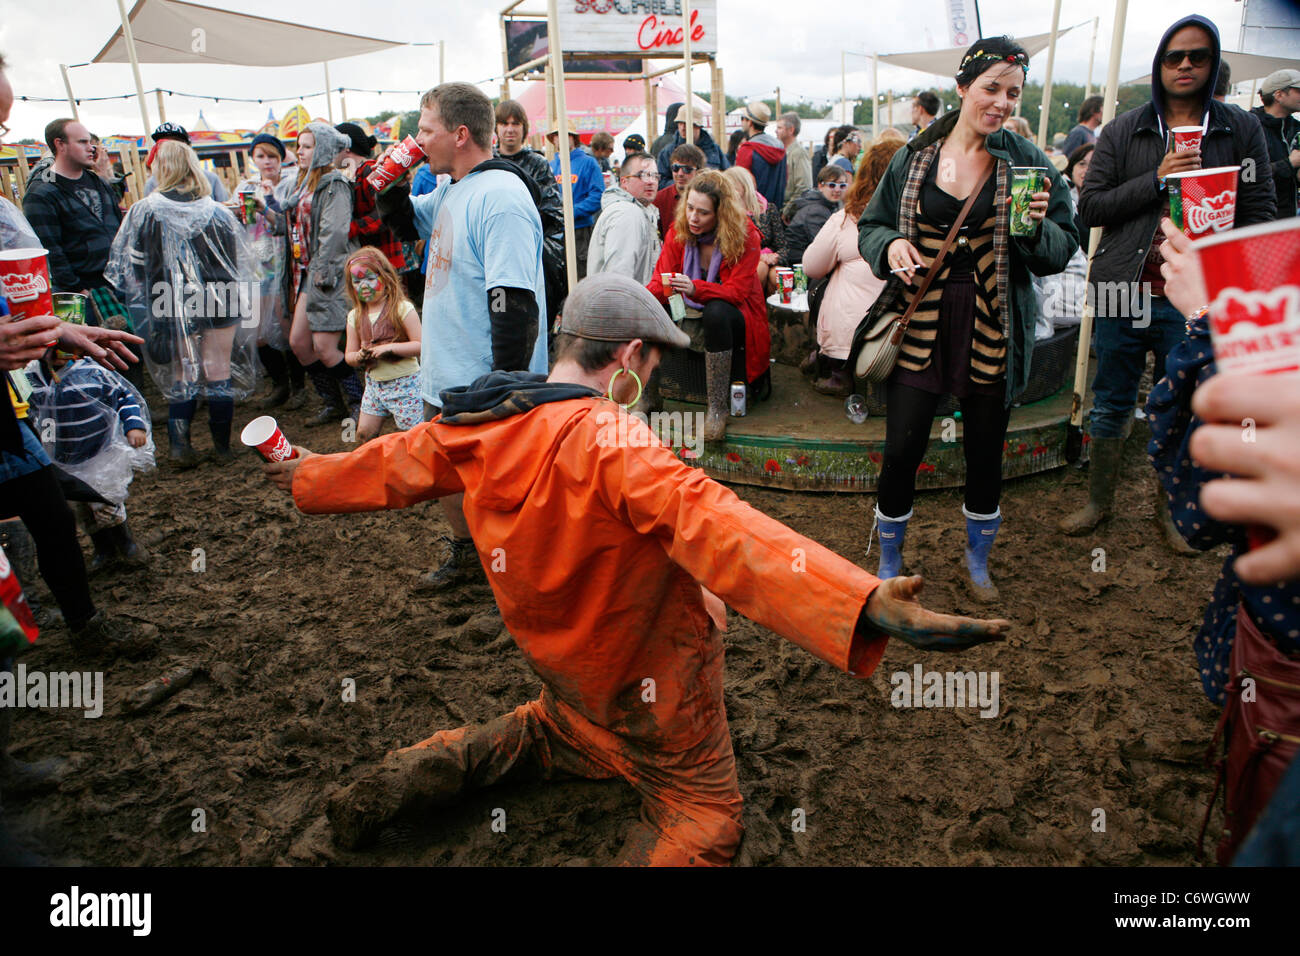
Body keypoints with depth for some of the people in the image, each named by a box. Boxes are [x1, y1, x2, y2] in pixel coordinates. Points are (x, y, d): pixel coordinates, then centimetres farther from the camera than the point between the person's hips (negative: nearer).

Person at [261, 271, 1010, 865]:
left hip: (563, 658, 7)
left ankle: (418, 773, 21)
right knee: (703, 821, 13)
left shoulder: (478, 427, -9)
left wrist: (309, 475, 31)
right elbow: (718, 528, -47)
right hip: (649, 675, -7)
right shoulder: (611, 442, -32)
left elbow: (395, 465, 9)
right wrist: (869, 604, -56)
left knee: (568, 737, 36)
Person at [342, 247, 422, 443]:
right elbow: (349, 355, 10)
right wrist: (359, 357, -13)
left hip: (404, 382, -6)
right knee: (364, 435, 8)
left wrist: (389, 348, -24)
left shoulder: (402, 308, -11)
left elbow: (420, 345, -16)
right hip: (374, 382, 6)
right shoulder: (355, 316, 6)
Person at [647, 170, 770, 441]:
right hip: (692, 313, 4)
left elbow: (737, 291, -21)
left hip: (737, 316, -4)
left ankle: (718, 407, -33)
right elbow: (660, 282, -5)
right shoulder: (679, 231, -1)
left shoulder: (744, 235, -13)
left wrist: (695, 288, -40)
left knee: (716, 311, -39)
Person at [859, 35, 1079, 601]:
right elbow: (870, 226, 11)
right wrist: (890, 245, -11)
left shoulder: (1027, 162, 1)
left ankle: (978, 558, 37)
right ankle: (889, 563, 24)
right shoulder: (914, 157, 3)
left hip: (992, 330, 1)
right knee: (901, 450, -1)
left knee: (986, 453, 12)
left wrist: (1037, 226, -19)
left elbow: (1062, 252, 2)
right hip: (918, 323, 0)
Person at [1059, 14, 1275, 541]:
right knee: (1111, 405, 10)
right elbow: (1090, 206, -2)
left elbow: (1260, 214, 4)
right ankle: (1099, 501, 26)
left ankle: (1170, 509, 26)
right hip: (1127, 293, 0)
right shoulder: (1123, 131, 5)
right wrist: (1157, 179, -14)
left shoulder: (1241, 131, 5)